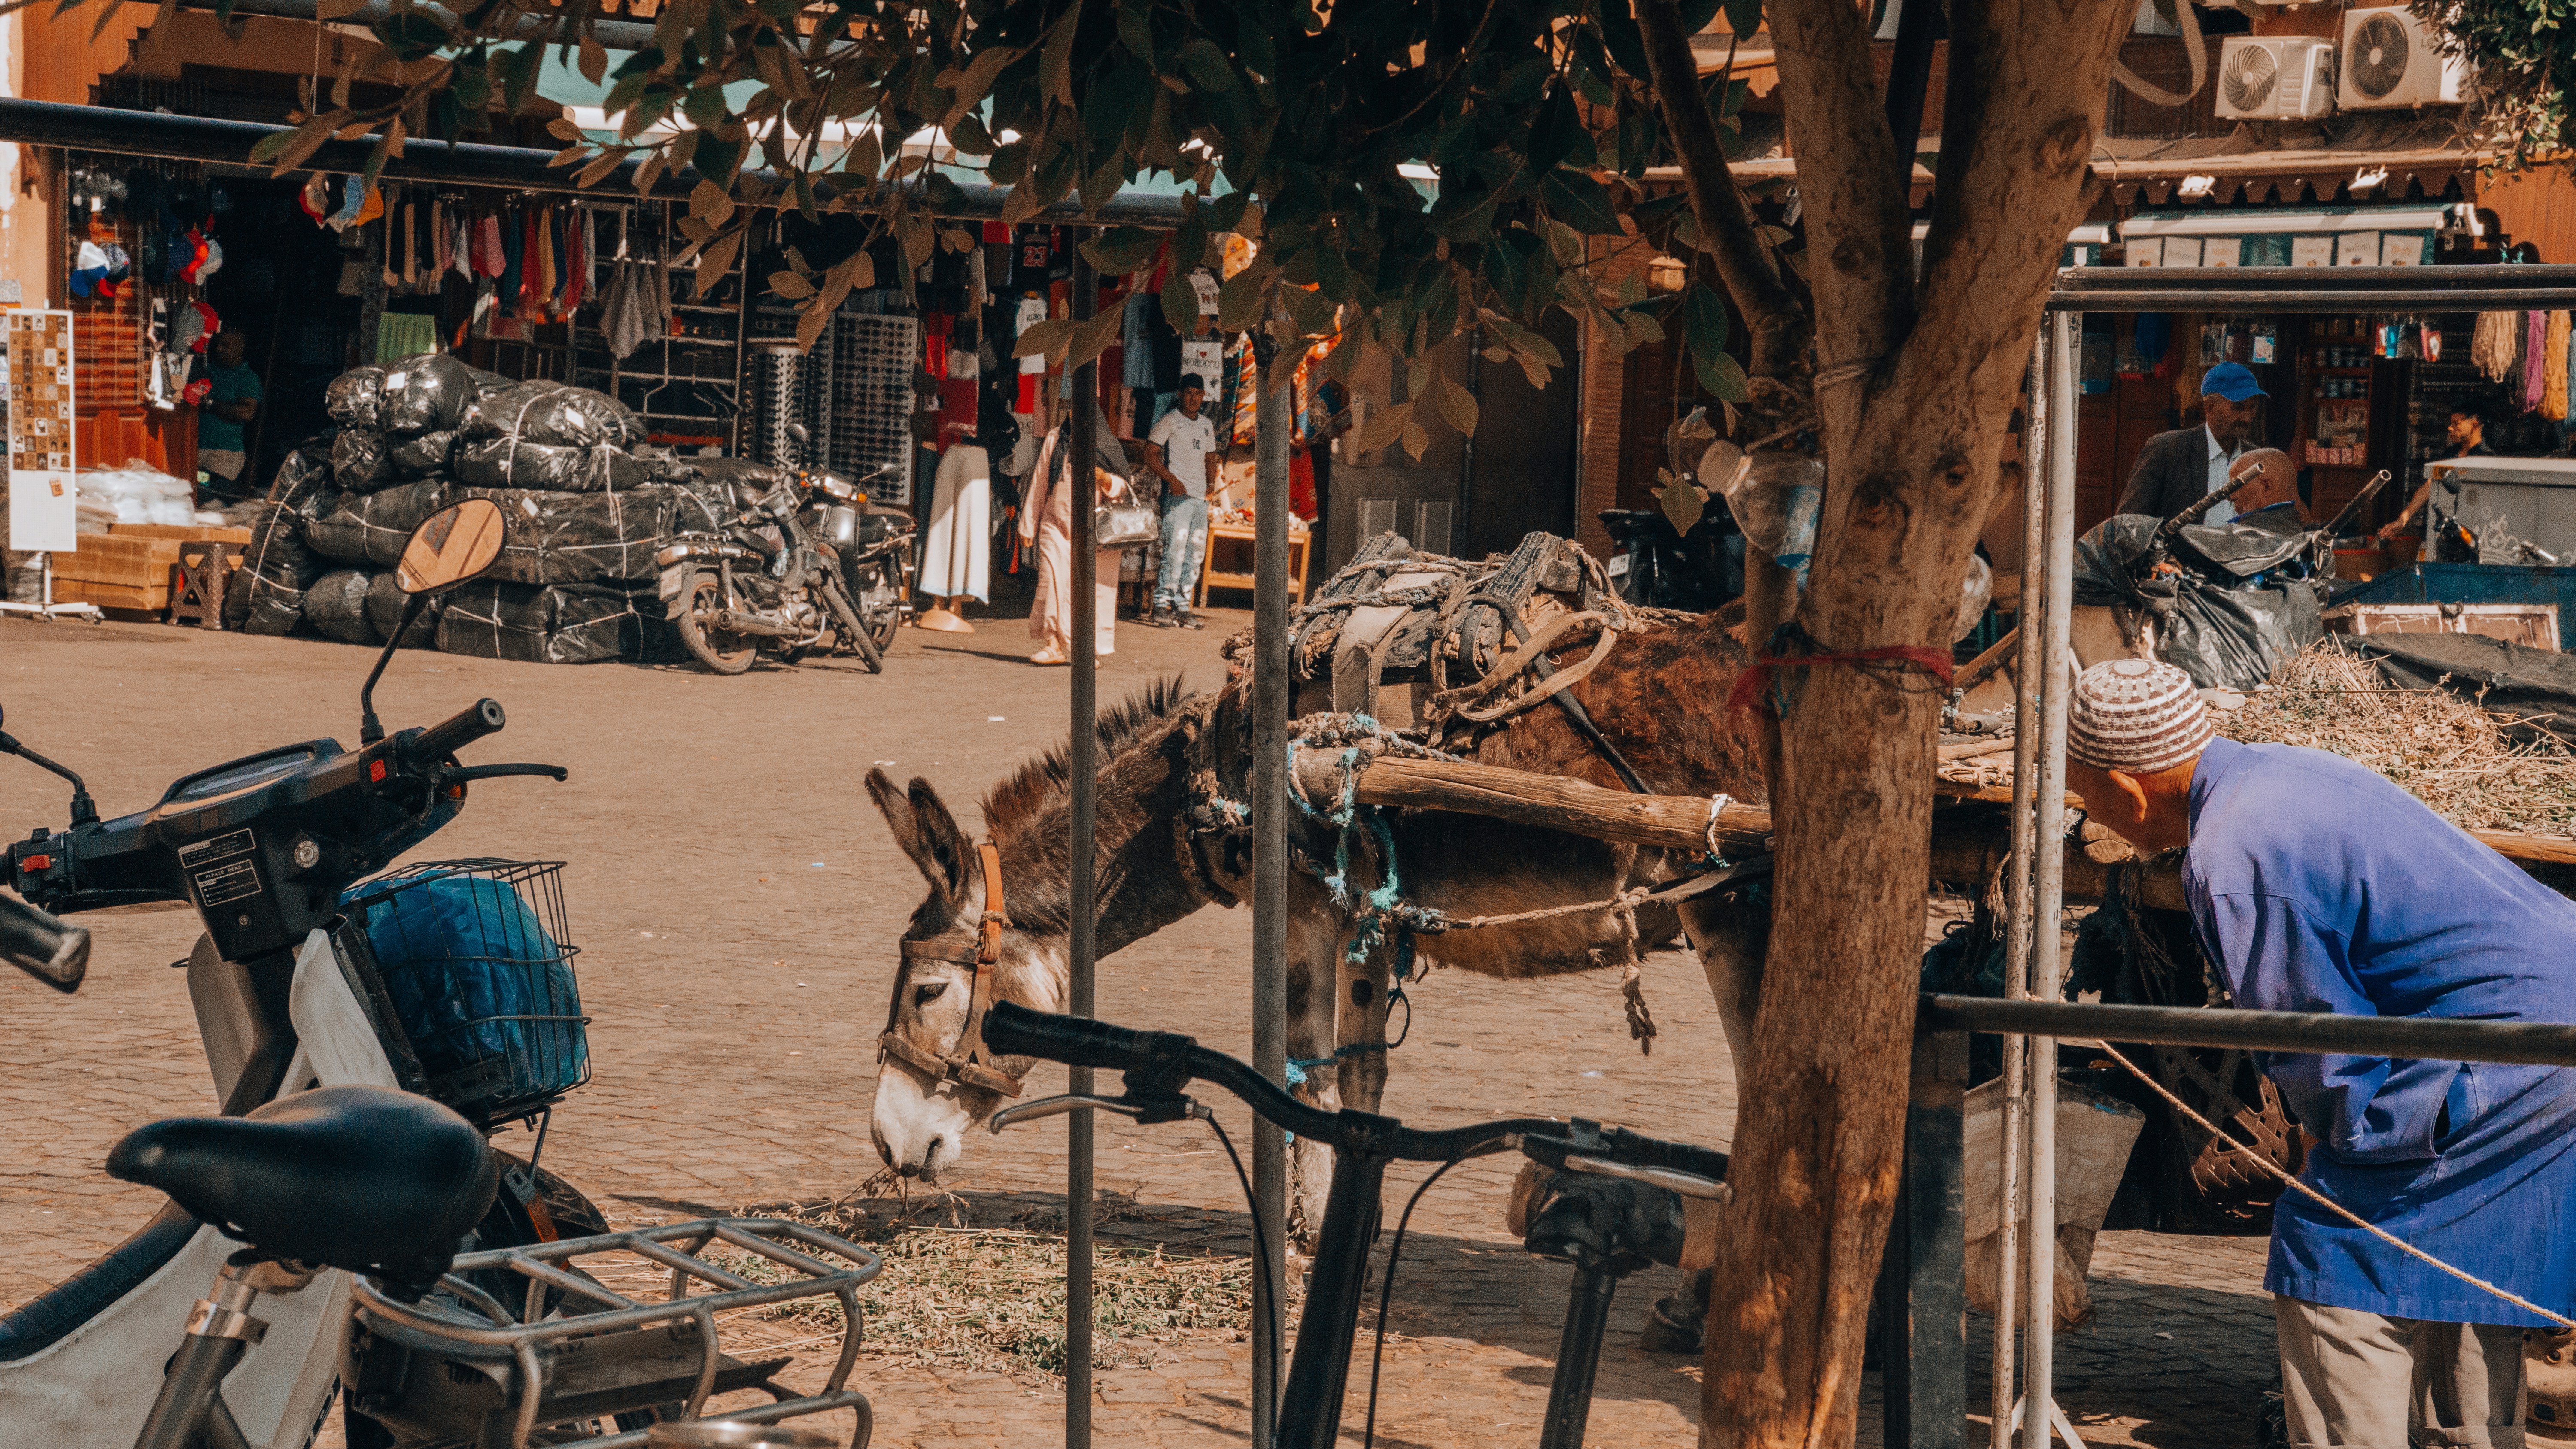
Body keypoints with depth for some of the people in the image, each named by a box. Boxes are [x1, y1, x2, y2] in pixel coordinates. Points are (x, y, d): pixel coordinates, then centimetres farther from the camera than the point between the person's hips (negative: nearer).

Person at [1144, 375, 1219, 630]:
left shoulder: (1207, 425, 20)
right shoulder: (1169, 421, -1)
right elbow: (1150, 454, -6)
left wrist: (1212, 485, 9)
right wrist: (1172, 480, -16)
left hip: (1201, 497, 7)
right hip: (1178, 495, -7)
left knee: (1195, 555, 4)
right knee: (1175, 551, -14)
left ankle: (1182, 610, 8)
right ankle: (1161, 608, -13)